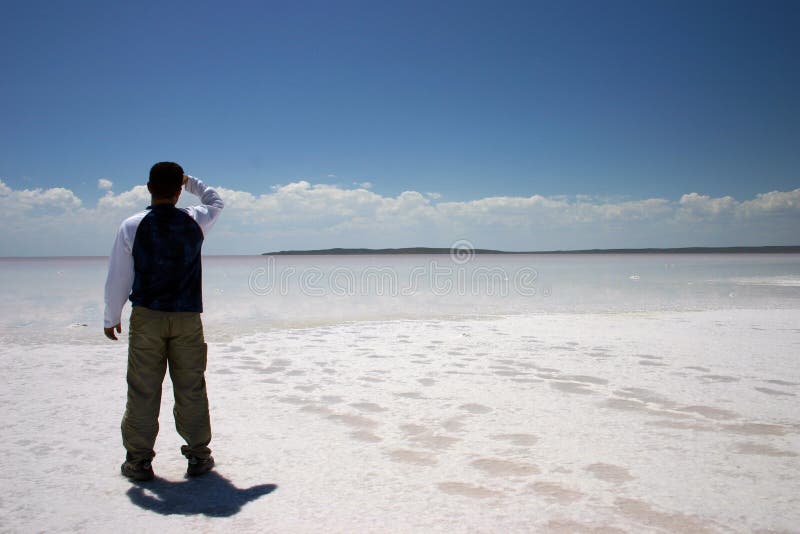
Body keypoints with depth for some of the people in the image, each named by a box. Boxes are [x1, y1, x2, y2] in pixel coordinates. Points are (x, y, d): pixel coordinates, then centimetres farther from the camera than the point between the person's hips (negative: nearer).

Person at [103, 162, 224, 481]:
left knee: (143, 391, 7)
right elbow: (216, 201, 23)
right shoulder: (195, 222, -2)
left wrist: (111, 318, 9)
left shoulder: (132, 227, -5)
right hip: (187, 318, 1)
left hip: (146, 317, -1)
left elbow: (118, 278, -1)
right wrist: (189, 181, 27)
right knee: (191, 389, 8)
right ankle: (198, 456, 17)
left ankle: (139, 459, 14)